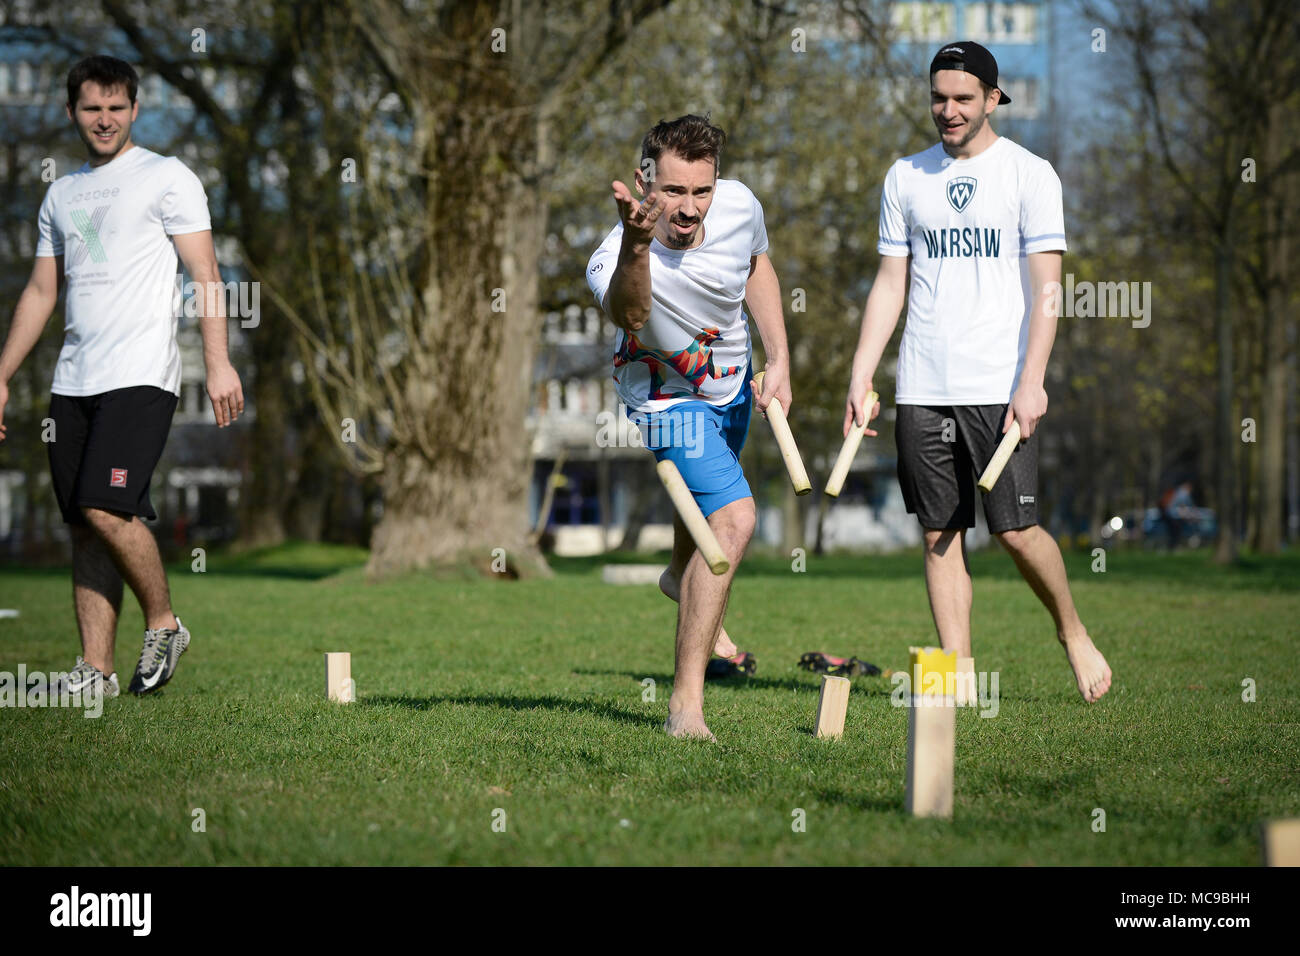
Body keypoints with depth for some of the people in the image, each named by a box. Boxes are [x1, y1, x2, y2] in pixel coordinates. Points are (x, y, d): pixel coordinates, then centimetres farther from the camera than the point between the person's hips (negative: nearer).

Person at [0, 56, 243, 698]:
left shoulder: (166, 177, 2)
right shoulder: (61, 195, 19)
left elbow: (204, 272, -5)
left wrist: (218, 363, -16)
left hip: (141, 376, -6)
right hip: (73, 380, 6)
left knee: (107, 509, -19)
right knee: (84, 526, 3)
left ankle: (163, 625, 0)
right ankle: (95, 671, 5)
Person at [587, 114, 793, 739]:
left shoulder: (739, 206, -23)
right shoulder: (613, 261, -39)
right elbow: (627, 316, -63)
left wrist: (779, 364, -3)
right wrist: (635, 246, -80)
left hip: (731, 380, 6)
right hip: (667, 396, -6)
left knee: (711, 496, 31)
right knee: (735, 518, -24)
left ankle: (683, 577, 65)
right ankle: (686, 701, -20)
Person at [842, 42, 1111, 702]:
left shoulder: (1030, 174, 0)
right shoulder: (905, 177, 12)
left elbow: (1046, 287, -6)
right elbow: (890, 285, 14)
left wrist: (1031, 382, -16)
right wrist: (860, 377, 5)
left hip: (999, 388, -4)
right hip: (922, 391, 4)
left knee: (1016, 530, -7)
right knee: (941, 535, 2)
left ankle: (1072, 632, 18)